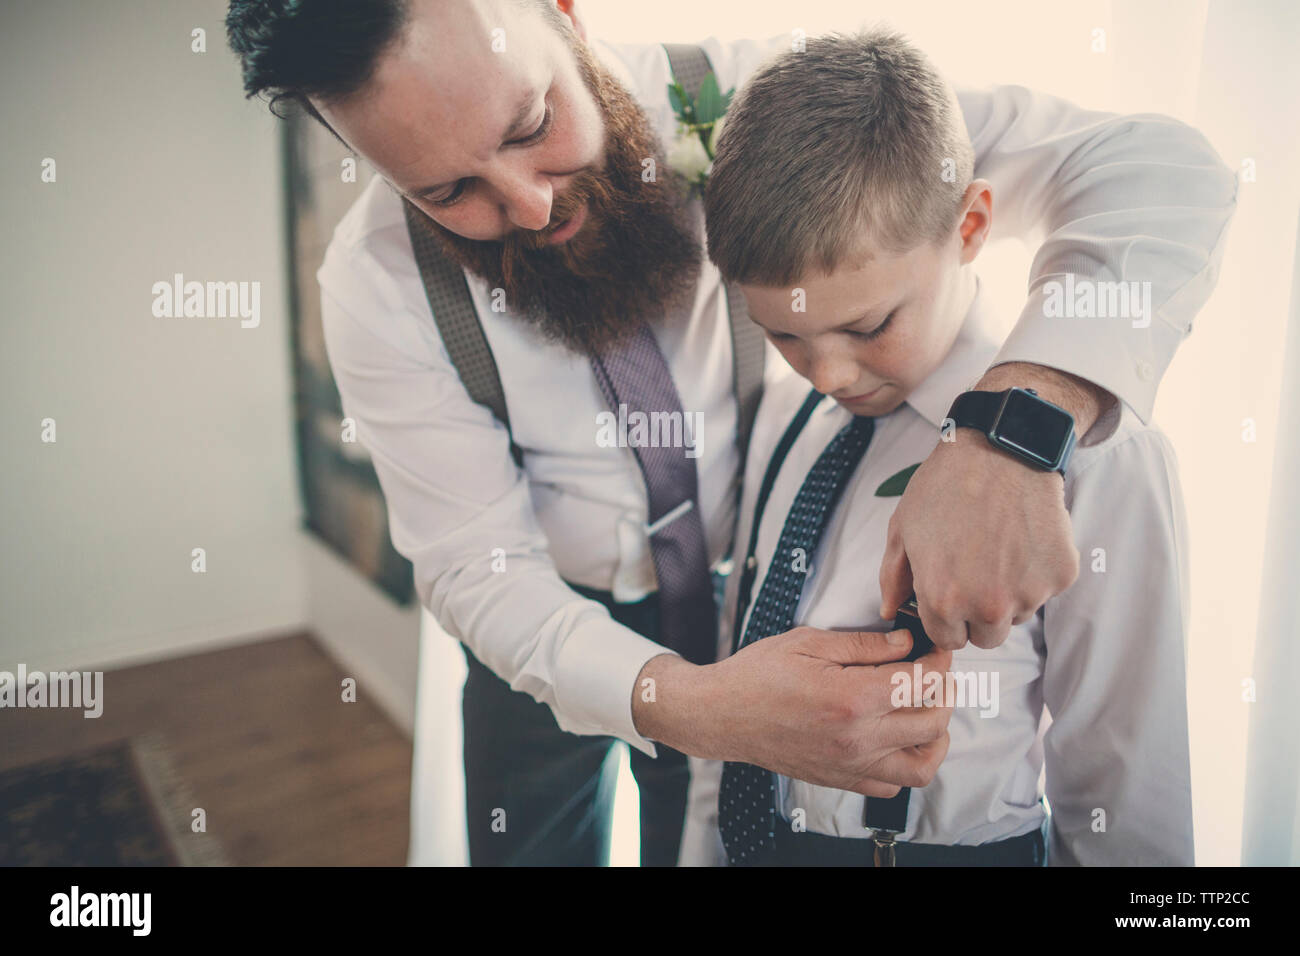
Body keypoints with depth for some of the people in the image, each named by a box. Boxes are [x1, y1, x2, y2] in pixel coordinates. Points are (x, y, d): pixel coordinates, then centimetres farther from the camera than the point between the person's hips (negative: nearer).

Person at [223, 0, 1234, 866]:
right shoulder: (375, 285, -23)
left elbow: (1157, 168, -27)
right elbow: (479, 568, -20)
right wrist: (689, 704, -38)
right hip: (551, 631, 0)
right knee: (528, 845, 19)